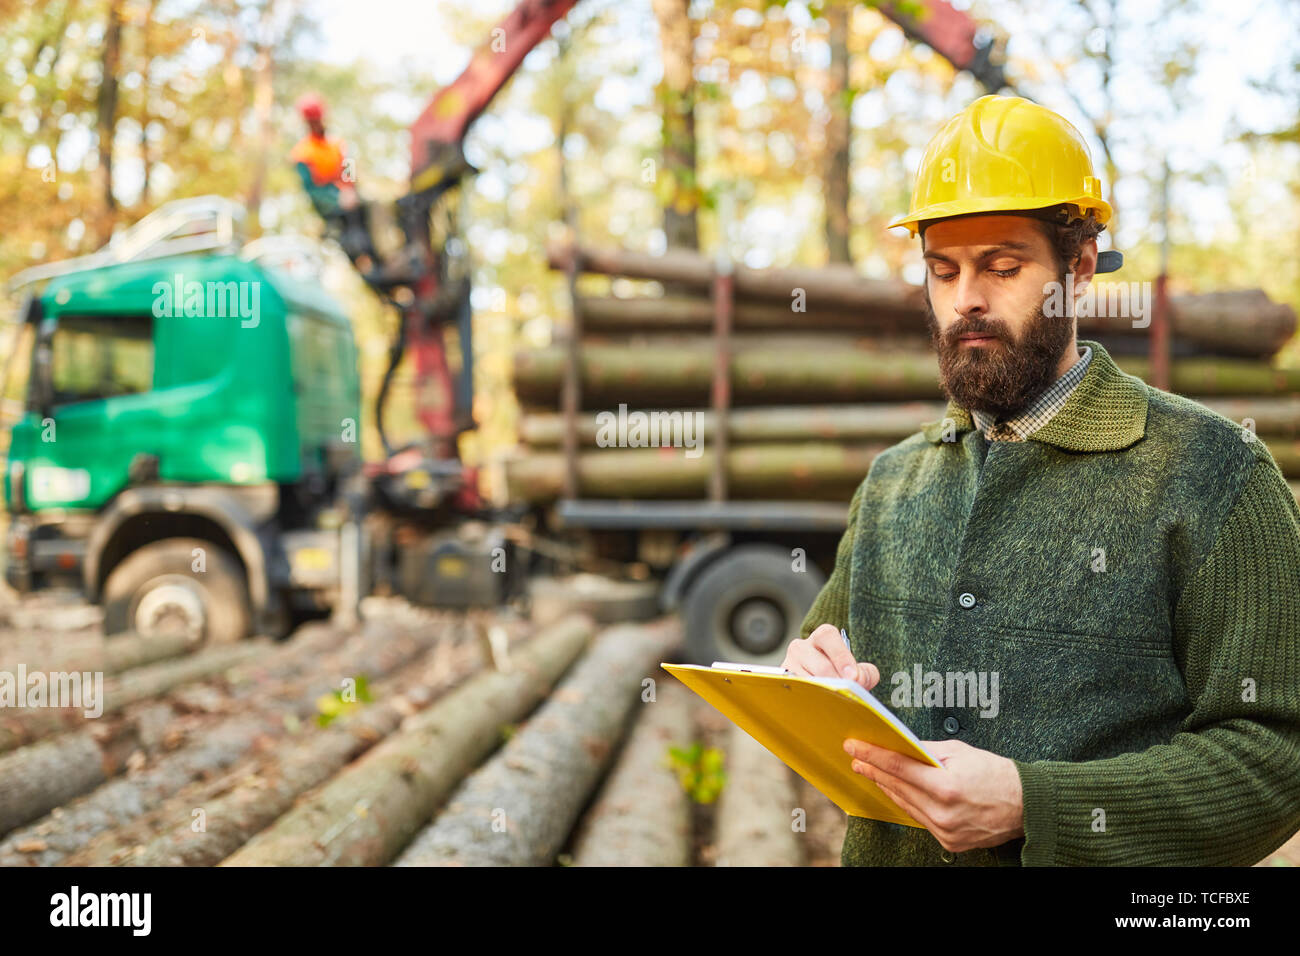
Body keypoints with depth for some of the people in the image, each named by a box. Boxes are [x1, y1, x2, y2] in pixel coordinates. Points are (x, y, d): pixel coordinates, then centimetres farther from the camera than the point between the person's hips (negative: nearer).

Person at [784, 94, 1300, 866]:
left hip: (1088, 858, -4)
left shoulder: (1206, 470, -5)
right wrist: (812, 683, -6)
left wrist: (1032, 806, -19)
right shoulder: (894, 482, 10)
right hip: (884, 854, 4)